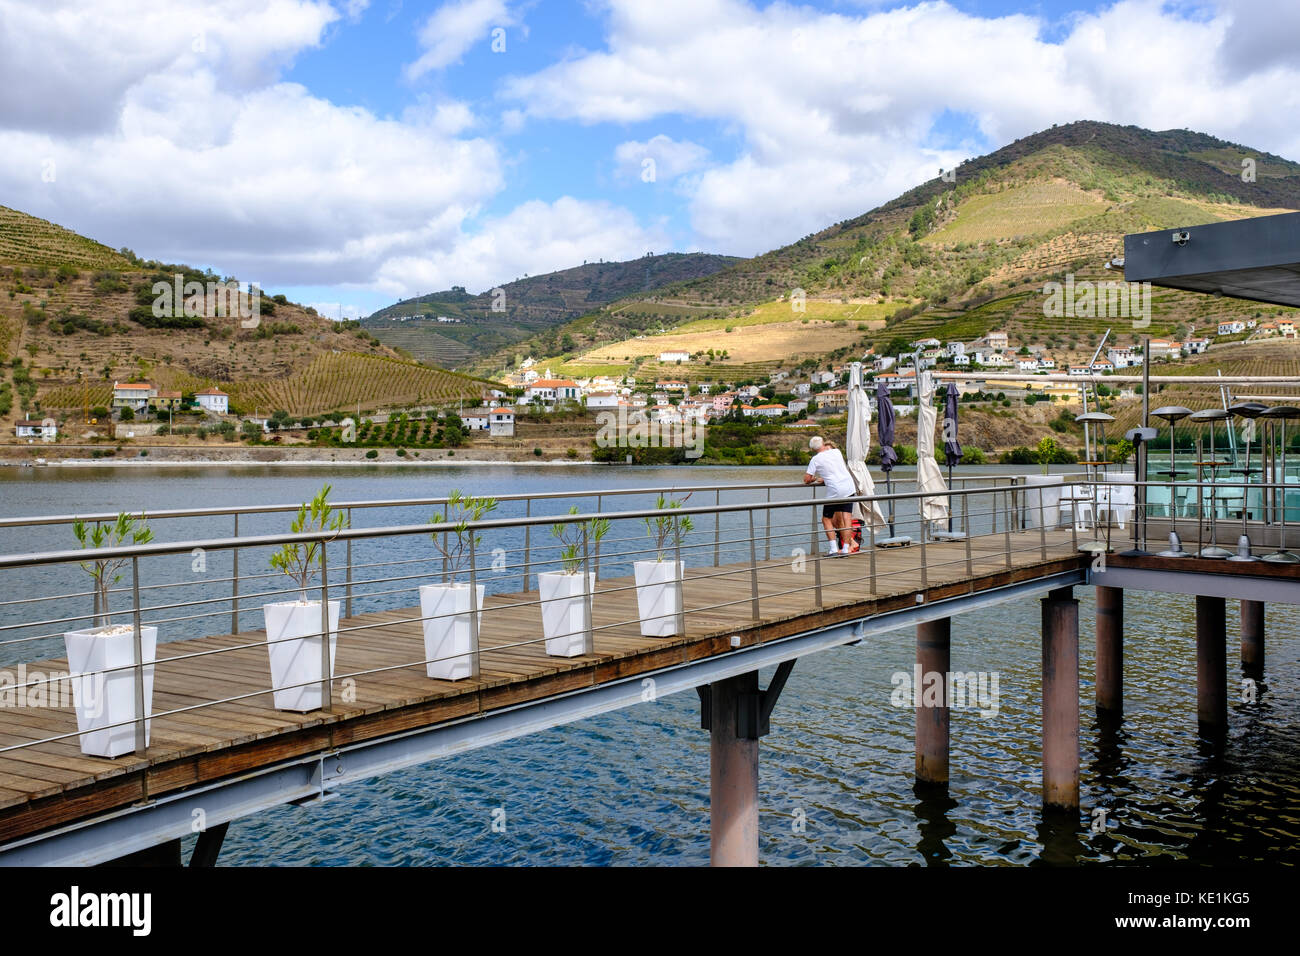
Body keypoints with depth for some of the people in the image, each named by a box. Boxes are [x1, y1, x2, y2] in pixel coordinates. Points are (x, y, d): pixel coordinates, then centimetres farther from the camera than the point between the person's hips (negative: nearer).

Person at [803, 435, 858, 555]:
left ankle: (833, 549, -3)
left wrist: (813, 479, 22)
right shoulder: (837, 452, 12)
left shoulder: (816, 459, -1)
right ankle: (846, 548, -2)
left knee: (826, 520, 8)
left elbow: (806, 480, 0)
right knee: (846, 519, 2)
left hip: (834, 491, -4)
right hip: (849, 488, 4)